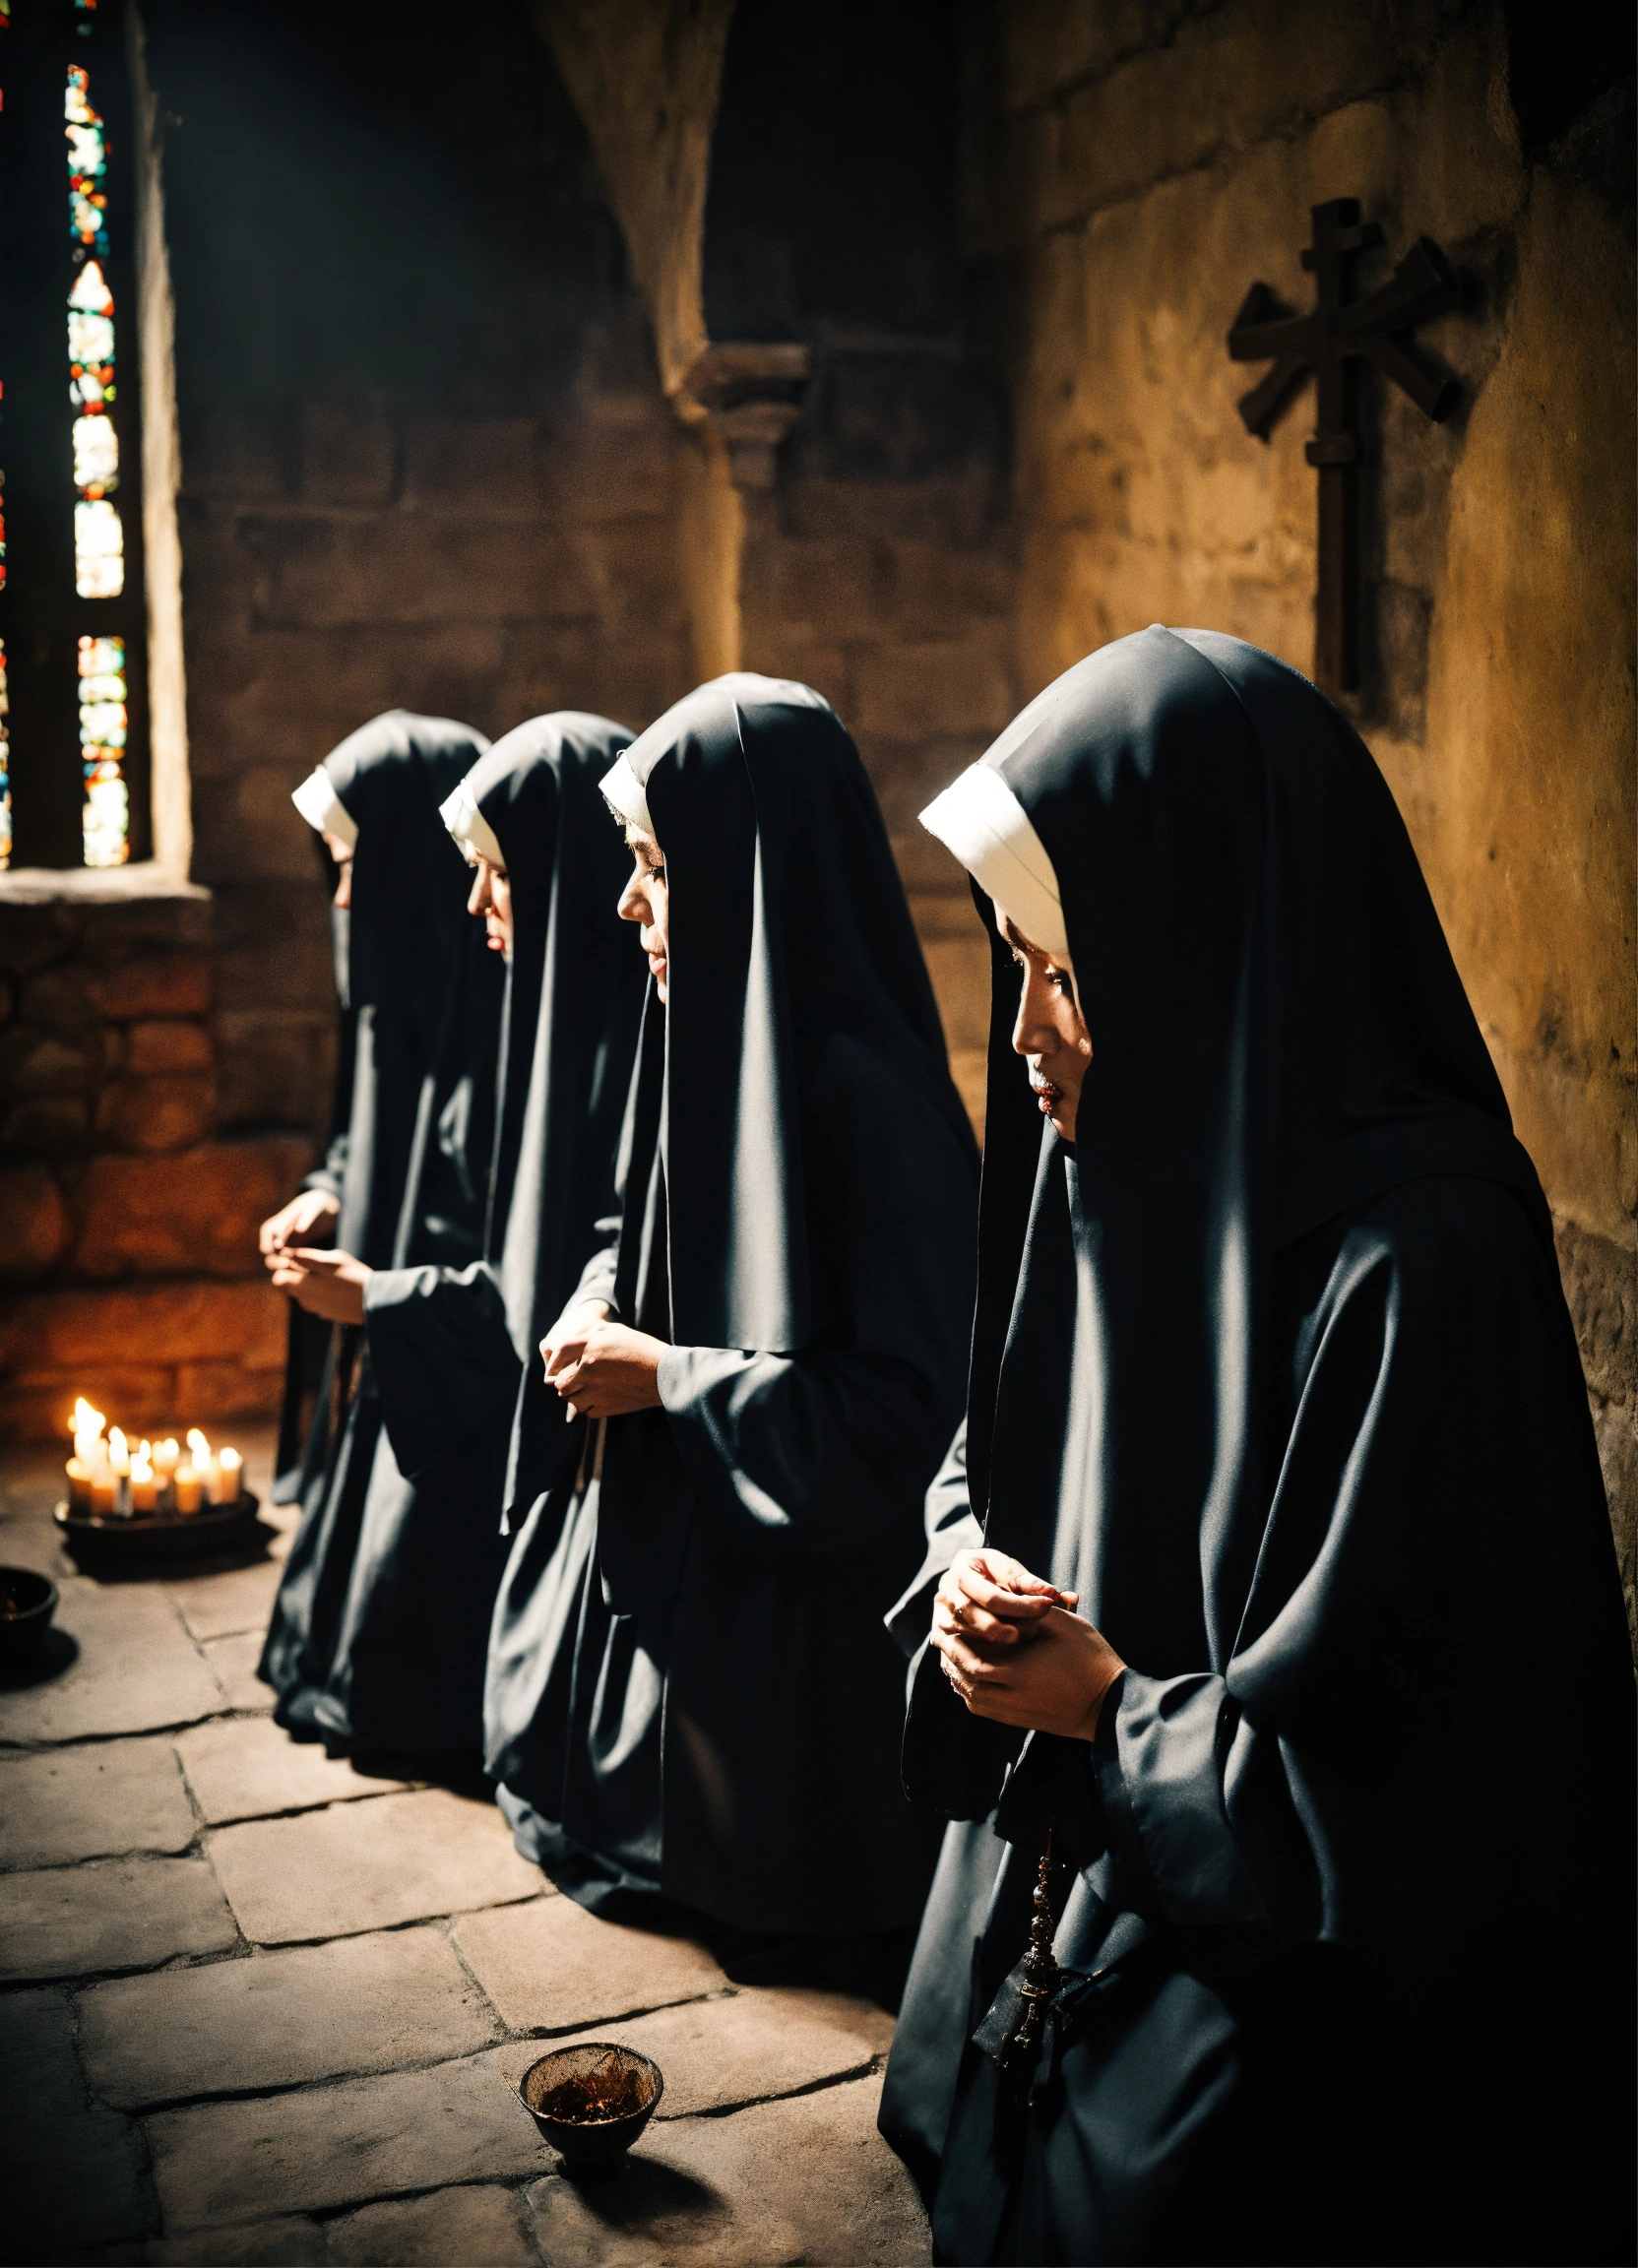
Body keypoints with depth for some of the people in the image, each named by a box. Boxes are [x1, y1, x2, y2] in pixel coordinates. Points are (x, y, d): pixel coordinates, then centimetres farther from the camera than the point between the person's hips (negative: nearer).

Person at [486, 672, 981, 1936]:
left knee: (755, 1883, 9)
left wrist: (664, 1376, -20)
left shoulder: (870, 1089, -25)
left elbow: (909, 1403, -26)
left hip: (802, 1591, -8)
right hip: (656, 1543, 8)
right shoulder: (707, 1034, 2)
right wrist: (599, 1309, -3)